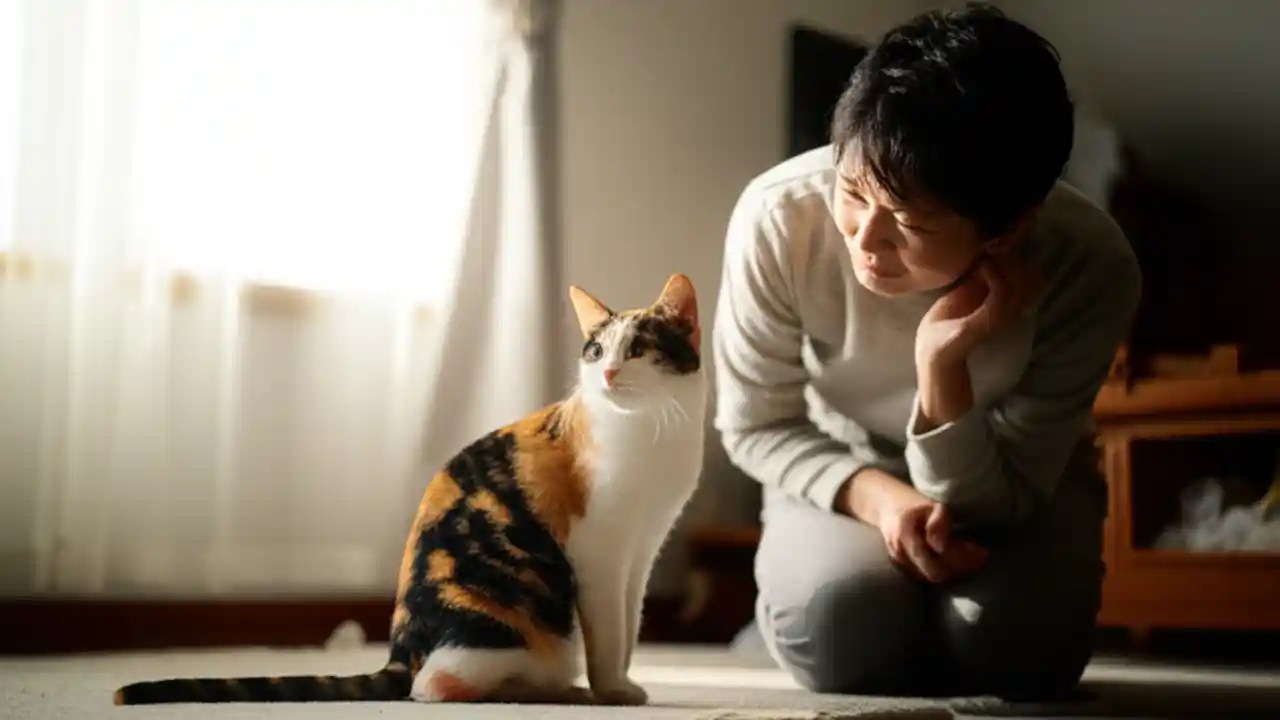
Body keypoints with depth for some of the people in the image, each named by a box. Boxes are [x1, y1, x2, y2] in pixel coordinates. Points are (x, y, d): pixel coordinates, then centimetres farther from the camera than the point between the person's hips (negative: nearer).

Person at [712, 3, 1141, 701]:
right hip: (840, 472, 0)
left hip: (1007, 480, 0)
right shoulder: (777, 217, -29)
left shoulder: (1092, 271, -30)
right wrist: (877, 494, -30)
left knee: (1008, 644, -29)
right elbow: (755, 424, -12)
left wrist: (943, 366, -41)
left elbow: (990, 507, -23)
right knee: (846, 620, -30)